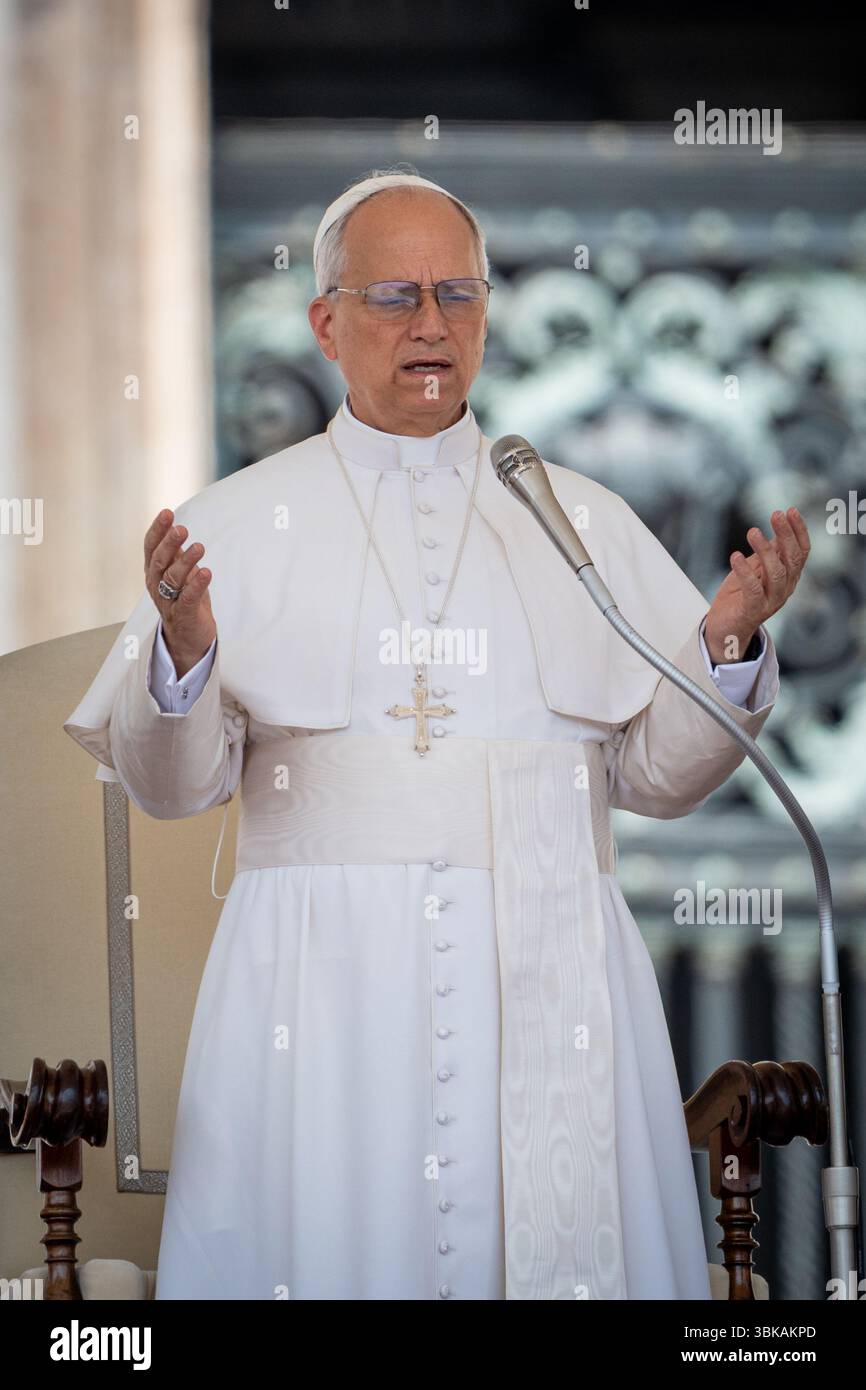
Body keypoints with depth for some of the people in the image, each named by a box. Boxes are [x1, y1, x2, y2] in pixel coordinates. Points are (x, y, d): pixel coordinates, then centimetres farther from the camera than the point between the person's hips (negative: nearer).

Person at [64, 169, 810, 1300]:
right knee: (338, 1243, -4)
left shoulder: (591, 524, 13)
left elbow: (658, 775, 10)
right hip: (325, 984, -1)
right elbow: (171, 785, 1)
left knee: (559, 1250, -1)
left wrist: (728, 647, -7)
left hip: (550, 989, 2)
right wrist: (183, 656, -18)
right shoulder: (236, 523, 8)